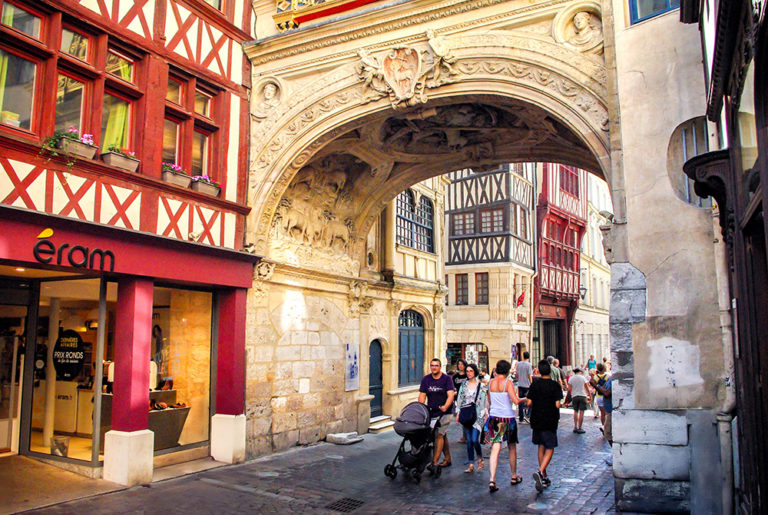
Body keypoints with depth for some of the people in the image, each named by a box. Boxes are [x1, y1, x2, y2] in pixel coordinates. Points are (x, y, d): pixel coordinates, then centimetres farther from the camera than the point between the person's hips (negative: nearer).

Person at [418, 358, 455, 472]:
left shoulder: (446, 379, -6)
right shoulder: (426, 379, 5)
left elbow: (451, 395, -15)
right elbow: (422, 395, 2)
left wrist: (445, 406, -33)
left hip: (445, 412, -4)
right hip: (431, 412, 4)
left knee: (439, 434, -13)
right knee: (442, 435, 14)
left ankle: (434, 462, -16)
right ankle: (447, 459, 28)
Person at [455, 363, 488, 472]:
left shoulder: (481, 385, 0)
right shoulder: (464, 384, 9)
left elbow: (485, 400, 2)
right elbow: (460, 399, 12)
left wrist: (486, 414, -2)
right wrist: (458, 413, 8)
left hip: (477, 415, -3)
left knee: (474, 440, -11)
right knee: (469, 441, 4)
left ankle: (480, 458, 15)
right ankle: (471, 464, 11)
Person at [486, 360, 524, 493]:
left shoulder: (491, 382, 3)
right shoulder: (508, 382, -11)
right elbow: (516, 401, -18)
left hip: (494, 416, 3)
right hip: (508, 417, -3)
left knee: (495, 449, -1)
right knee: (512, 448, 16)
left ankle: (492, 480, -14)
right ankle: (514, 477, 30)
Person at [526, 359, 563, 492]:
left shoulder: (534, 384, -1)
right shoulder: (555, 385, -9)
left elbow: (529, 402, -3)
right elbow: (557, 404, -13)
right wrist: (557, 416, 7)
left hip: (536, 420, 4)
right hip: (550, 421, -3)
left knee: (541, 446, 16)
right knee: (549, 449, 3)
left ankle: (544, 477, 21)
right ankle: (540, 472, -20)